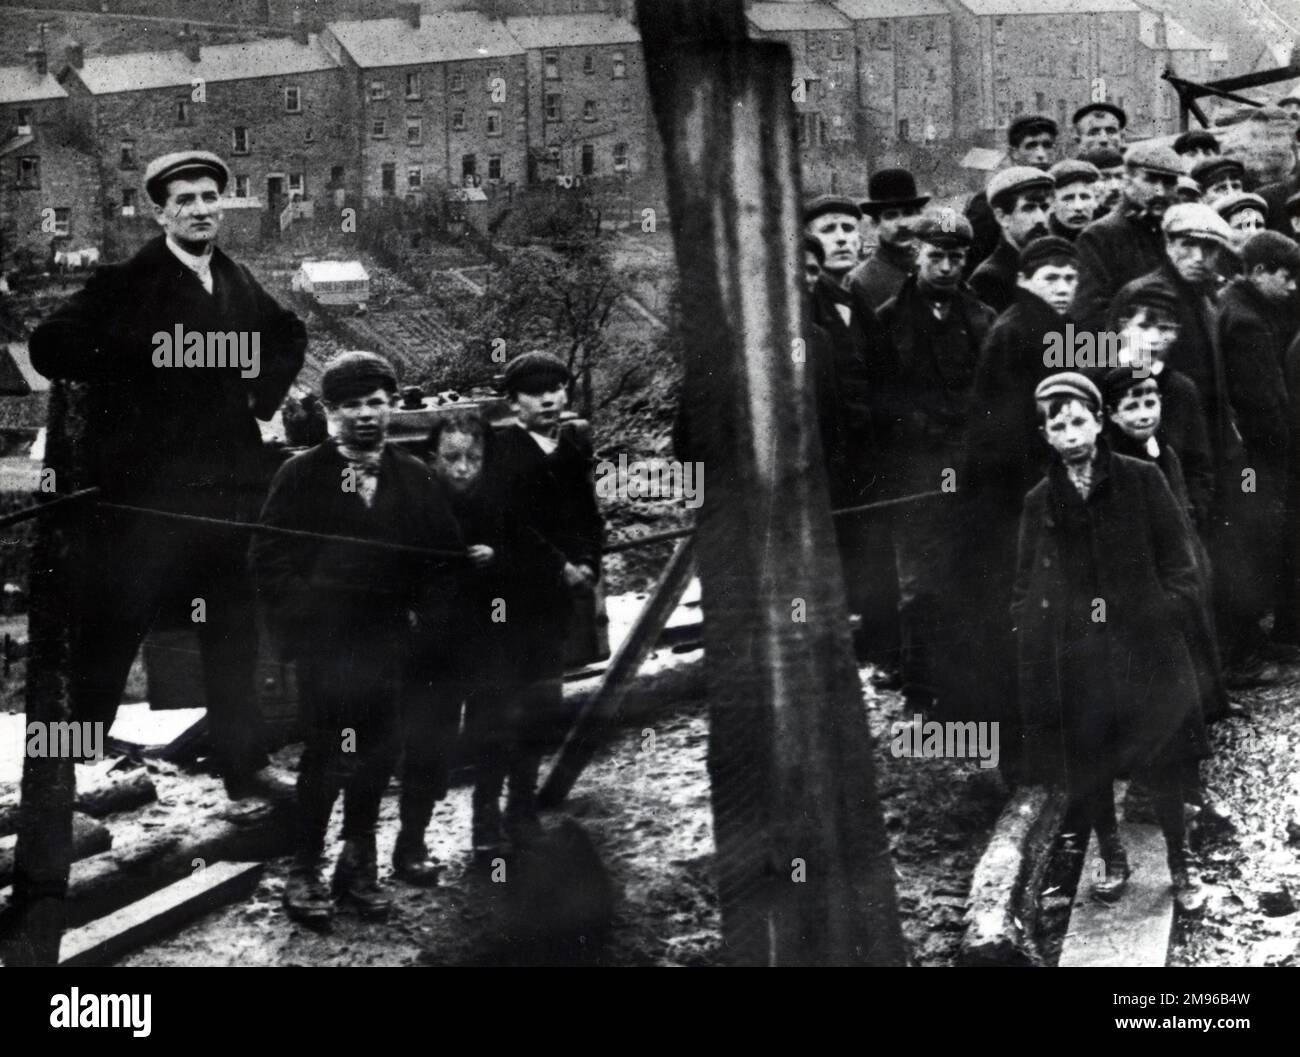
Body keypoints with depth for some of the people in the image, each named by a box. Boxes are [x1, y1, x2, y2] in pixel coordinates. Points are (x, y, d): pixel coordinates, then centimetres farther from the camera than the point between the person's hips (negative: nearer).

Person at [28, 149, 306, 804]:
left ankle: (244, 765, 24)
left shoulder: (240, 285, 12)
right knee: (107, 631, -3)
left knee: (234, 633, 13)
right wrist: (128, 363, -17)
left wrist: (265, 392, 15)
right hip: (143, 492, -6)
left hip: (229, 485, 6)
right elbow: (51, 347, -12)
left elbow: (290, 336, 31)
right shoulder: (125, 284, -5)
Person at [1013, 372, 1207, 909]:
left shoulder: (1142, 481, 1)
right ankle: (1113, 860, 23)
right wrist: (1029, 638, 1)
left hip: (1142, 649, -2)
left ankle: (1181, 862, 18)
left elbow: (1179, 562, 2)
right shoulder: (1039, 502, 8)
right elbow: (1025, 588, 11)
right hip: (1070, 660, 2)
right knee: (1086, 767, 7)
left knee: (1159, 761, 2)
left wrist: (1169, 615, -7)